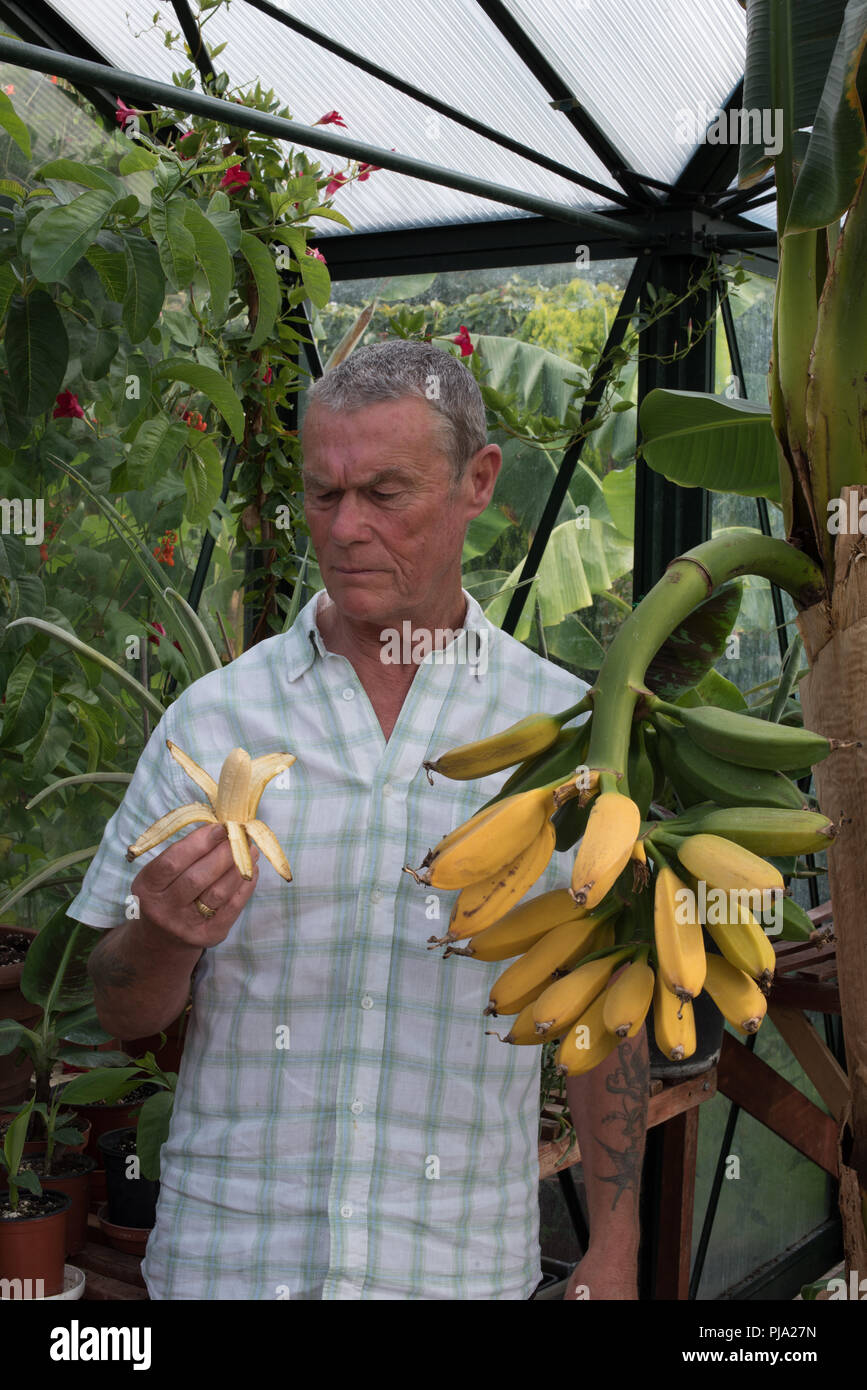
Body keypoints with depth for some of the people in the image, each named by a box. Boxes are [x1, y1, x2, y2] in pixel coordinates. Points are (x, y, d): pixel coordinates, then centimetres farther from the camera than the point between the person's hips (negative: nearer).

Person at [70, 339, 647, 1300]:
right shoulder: (210, 718, -2)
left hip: (463, 1260, 0)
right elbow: (122, 1013, 2)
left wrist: (611, 1258, 2)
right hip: (223, 1254, 1)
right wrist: (164, 937, -20)